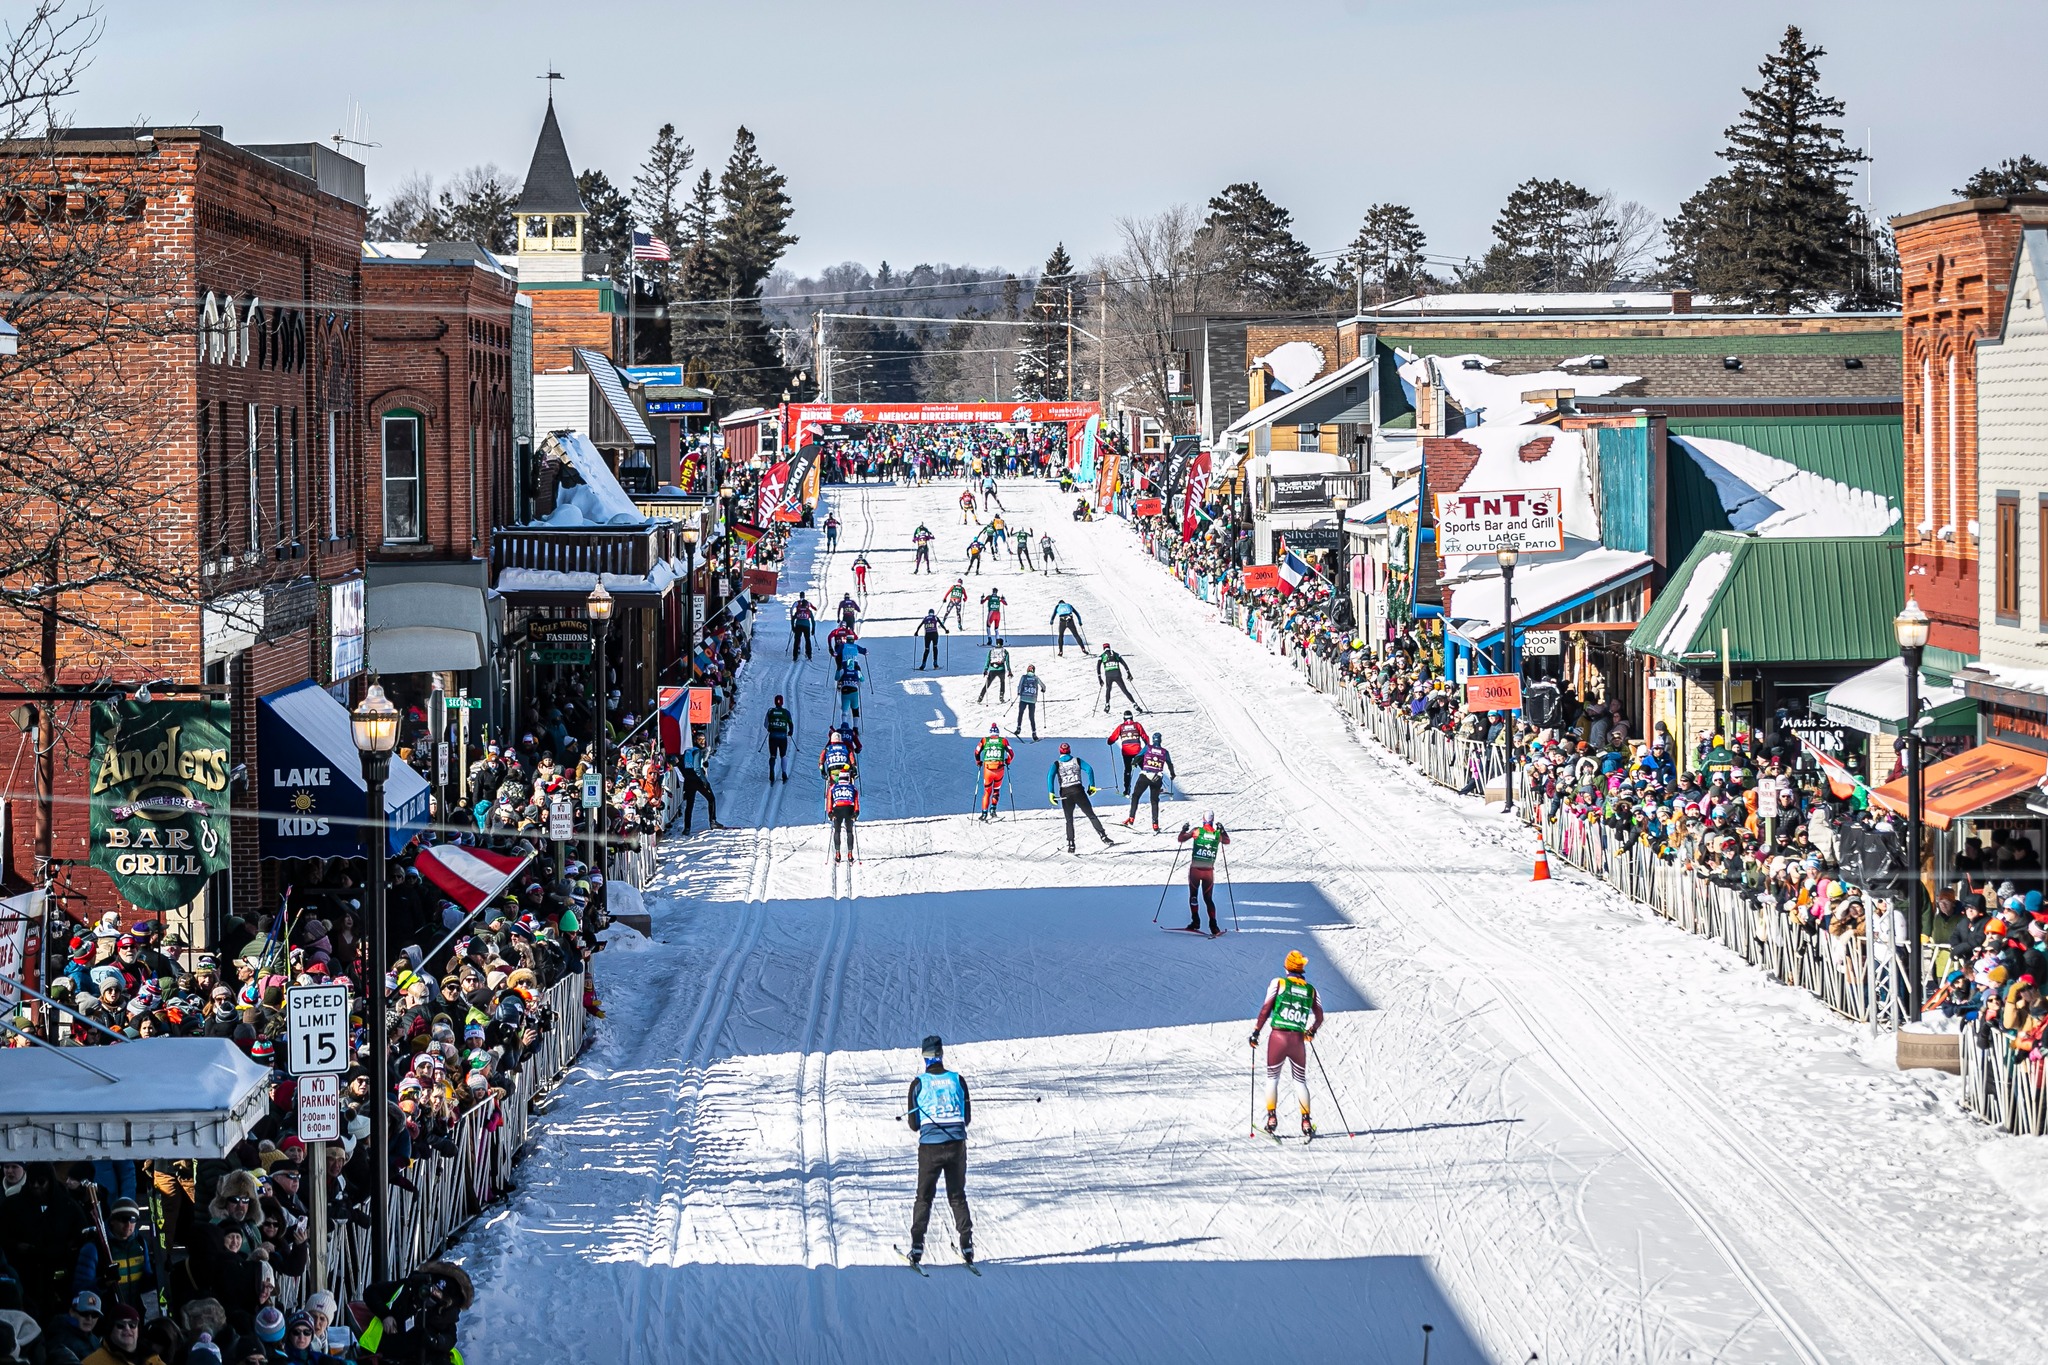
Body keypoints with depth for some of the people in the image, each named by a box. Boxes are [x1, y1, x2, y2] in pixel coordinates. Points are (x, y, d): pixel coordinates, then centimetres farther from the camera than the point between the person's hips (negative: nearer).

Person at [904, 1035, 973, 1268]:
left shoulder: (918, 1083, -4)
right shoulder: (958, 1080, 1)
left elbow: (913, 1124, 0)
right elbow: (968, 1117, 8)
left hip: (930, 1146, -2)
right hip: (957, 1145, 2)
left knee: (924, 1197, 9)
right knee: (957, 1196, 13)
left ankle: (917, 1244, 0)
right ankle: (966, 1243, 5)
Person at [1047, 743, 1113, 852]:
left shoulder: (1057, 764, 7)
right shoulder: (1077, 761, 9)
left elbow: (1050, 775, -9)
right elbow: (1089, 769, -2)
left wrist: (1051, 793, -11)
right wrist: (1092, 785, 2)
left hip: (1065, 793, 0)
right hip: (1078, 791, 0)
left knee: (1069, 820, 9)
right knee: (1091, 815, 4)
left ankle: (1070, 844, -1)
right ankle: (1103, 836, -5)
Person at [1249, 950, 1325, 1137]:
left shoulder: (1278, 983, 2)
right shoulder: (1311, 990, 10)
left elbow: (1266, 1008, -5)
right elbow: (1319, 1017, 8)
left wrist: (1256, 1031, 0)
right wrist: (1312, 1031, 25)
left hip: (1278, 1036, -2)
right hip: (1299, 1040, 2)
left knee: (1272, 1077, 13)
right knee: (1300, 1081, 14)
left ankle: (1272, 1117, 0)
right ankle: (1306, 1121, 4)